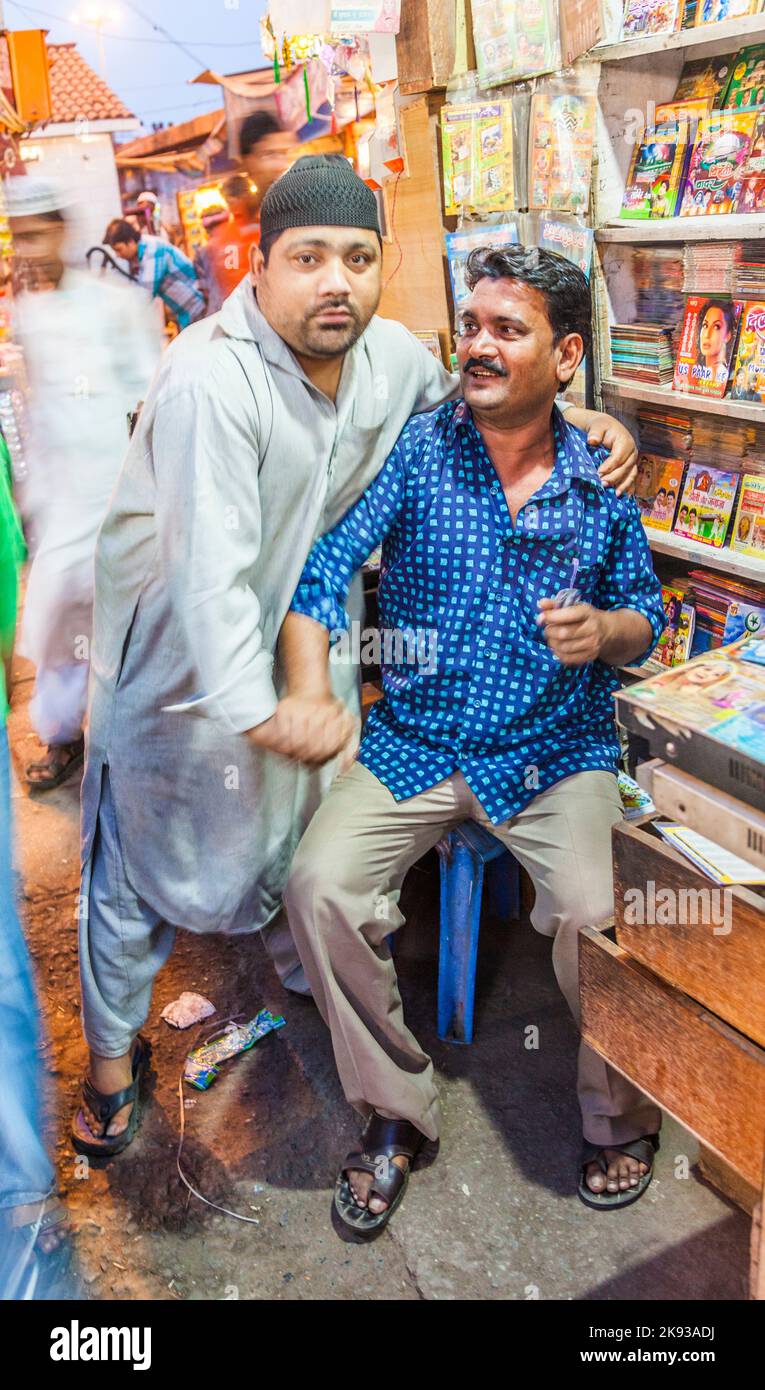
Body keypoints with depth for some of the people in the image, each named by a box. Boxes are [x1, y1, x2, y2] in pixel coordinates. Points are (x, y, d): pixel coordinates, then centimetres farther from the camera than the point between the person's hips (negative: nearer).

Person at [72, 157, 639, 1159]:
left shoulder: (392, 355, -7)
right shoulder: (212, 377, -30)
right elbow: (210, 566, -36)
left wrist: (581, 420, -3)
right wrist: (255, 709, -44)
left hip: (307, 631, 6)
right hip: (182, 651, -6)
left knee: (312, 820, 20)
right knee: (144, 854, 7)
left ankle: (308, 971, 50)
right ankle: (113, 1056, 30)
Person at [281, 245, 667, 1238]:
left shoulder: (601, 481, 2)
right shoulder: (414, 448, -2)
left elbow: (645, 616, 11)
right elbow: (327, 562, -12)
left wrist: (603, 628, -13)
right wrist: (309, 687, -28)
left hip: (557, 753, 0)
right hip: (413, 743, 1)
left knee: (591, 911, -24)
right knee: (320, 886, -19)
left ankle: (621, 1116, 10)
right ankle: (396, 1114, 5)